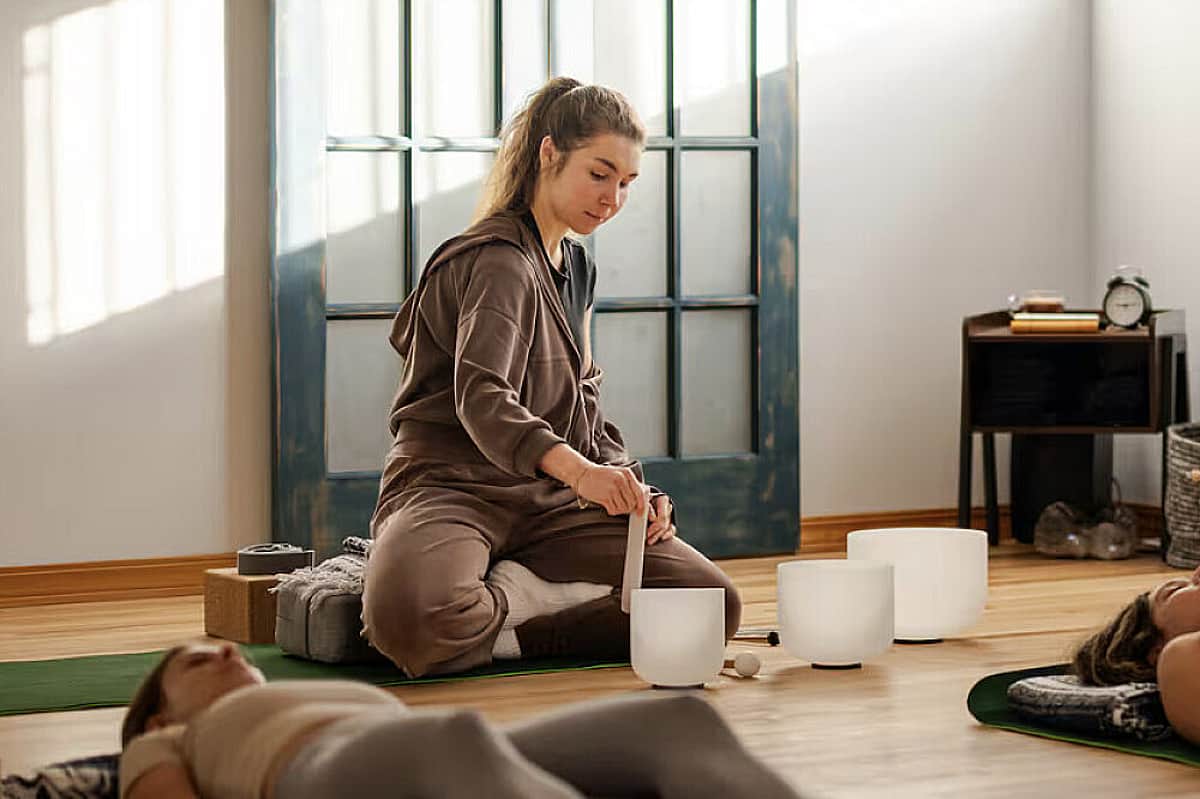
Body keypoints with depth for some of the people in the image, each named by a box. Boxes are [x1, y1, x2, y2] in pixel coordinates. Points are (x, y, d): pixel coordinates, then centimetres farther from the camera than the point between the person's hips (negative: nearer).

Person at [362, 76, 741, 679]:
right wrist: (577, 470, -46)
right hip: (453, 487, -8)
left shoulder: (575, 267, 17)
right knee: (410, 618, -41)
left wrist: (630, 486, 1)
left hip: (549, 500, 8)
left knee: (714, 603, -11)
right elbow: (481, 397, -29)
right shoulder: (498, 261, -11)